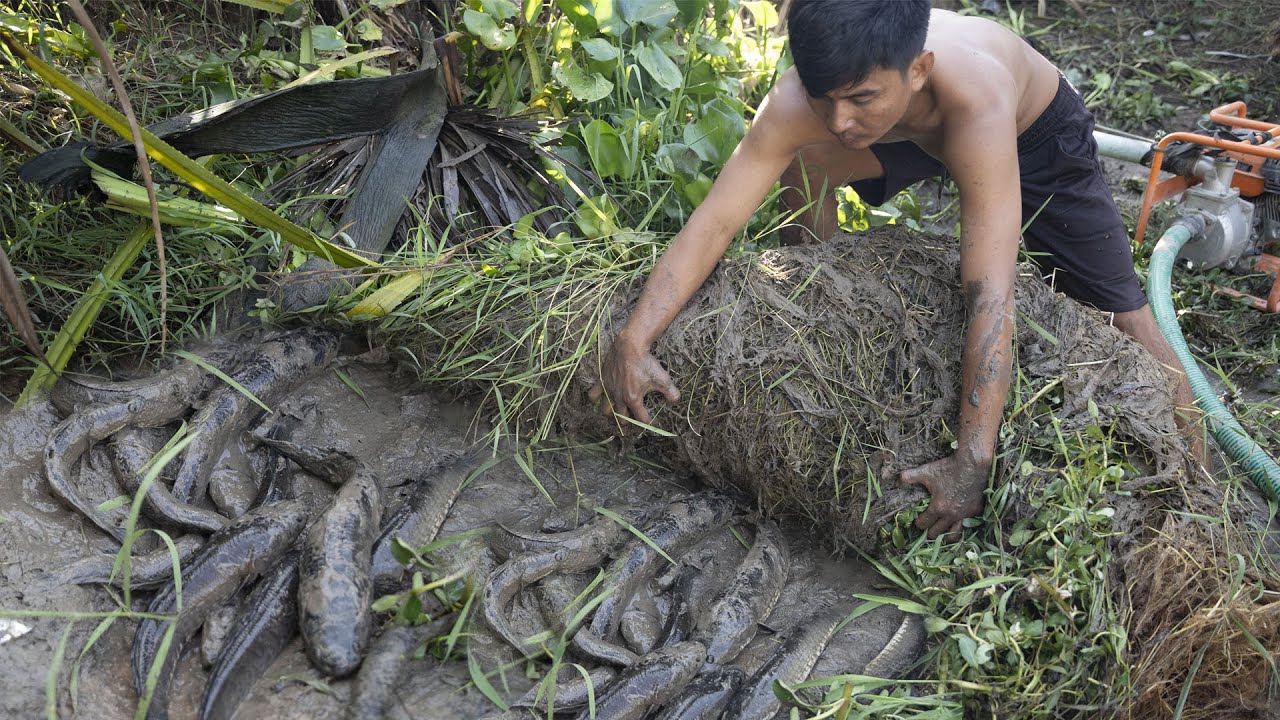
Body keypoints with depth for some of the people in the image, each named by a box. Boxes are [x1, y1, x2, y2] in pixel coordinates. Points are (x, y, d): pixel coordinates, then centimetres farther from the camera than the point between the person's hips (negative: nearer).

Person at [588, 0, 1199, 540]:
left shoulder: (975, 101, -48)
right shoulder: (799, 102, -36)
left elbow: (989, 299, -51)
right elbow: (713, 221, -33)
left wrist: (971, 463, -55)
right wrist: (633, 340, -44)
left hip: (1036, 133, -3)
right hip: (917, 134, 4)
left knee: (1122, 320, -8)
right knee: (799, 160, -11)